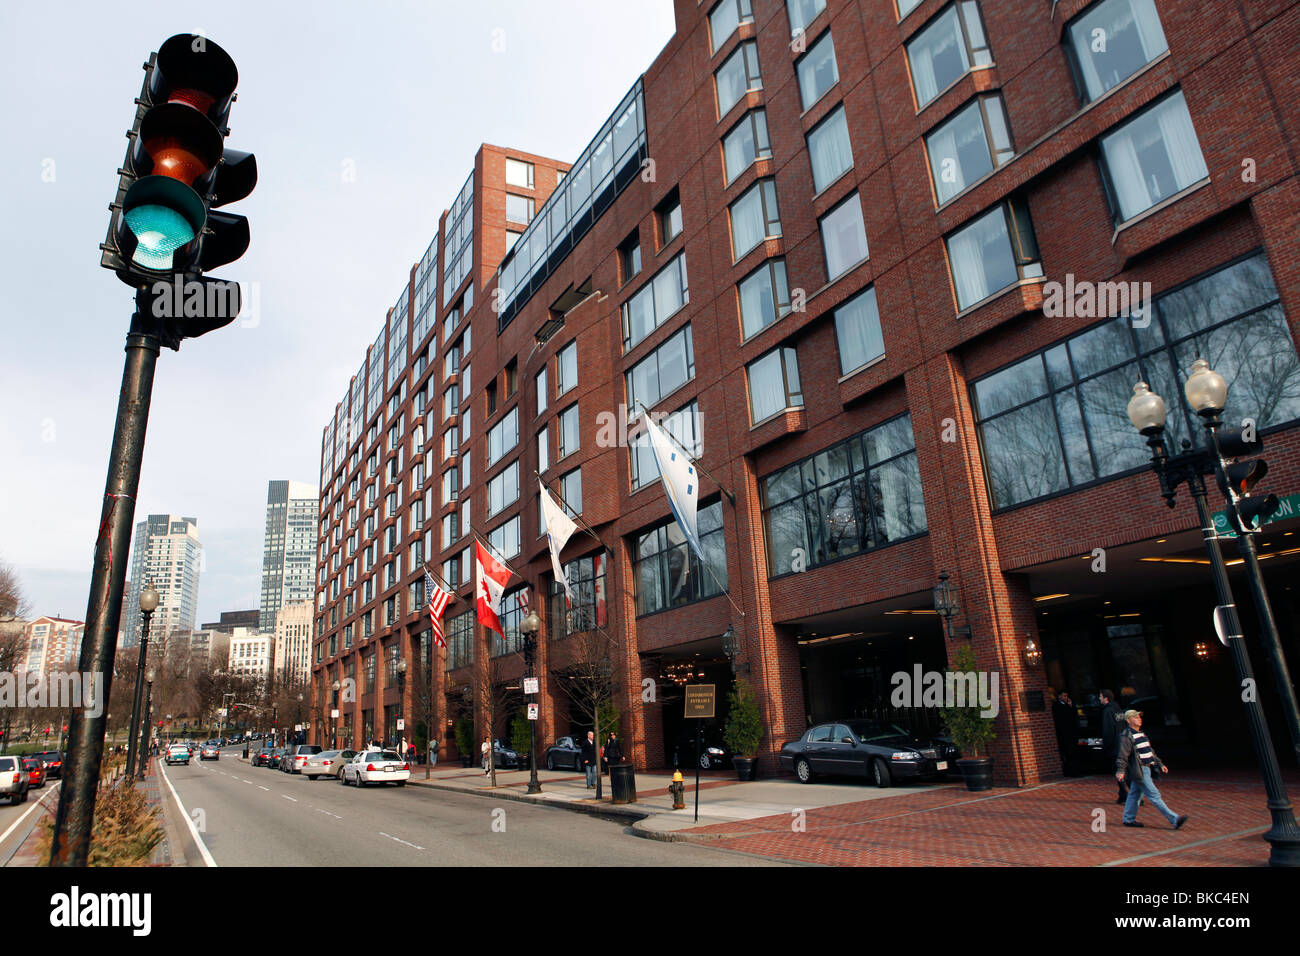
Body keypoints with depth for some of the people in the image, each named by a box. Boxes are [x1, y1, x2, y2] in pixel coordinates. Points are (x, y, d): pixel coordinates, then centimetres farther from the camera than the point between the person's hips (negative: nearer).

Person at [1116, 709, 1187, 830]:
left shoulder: (1141, 734, 17)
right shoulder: (1126, 735, -13)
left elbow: (1151, 751, 26)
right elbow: (1123, 754, -19)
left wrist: (1160, 764, 21)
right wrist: (1120, 771, -26)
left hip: (1147, 769, 9)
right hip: (1139, 771, -9)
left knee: (1135, 794, 12)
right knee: (1154, 795, -5)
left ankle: (1128, 819, 18)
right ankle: (1174, 820, -4)